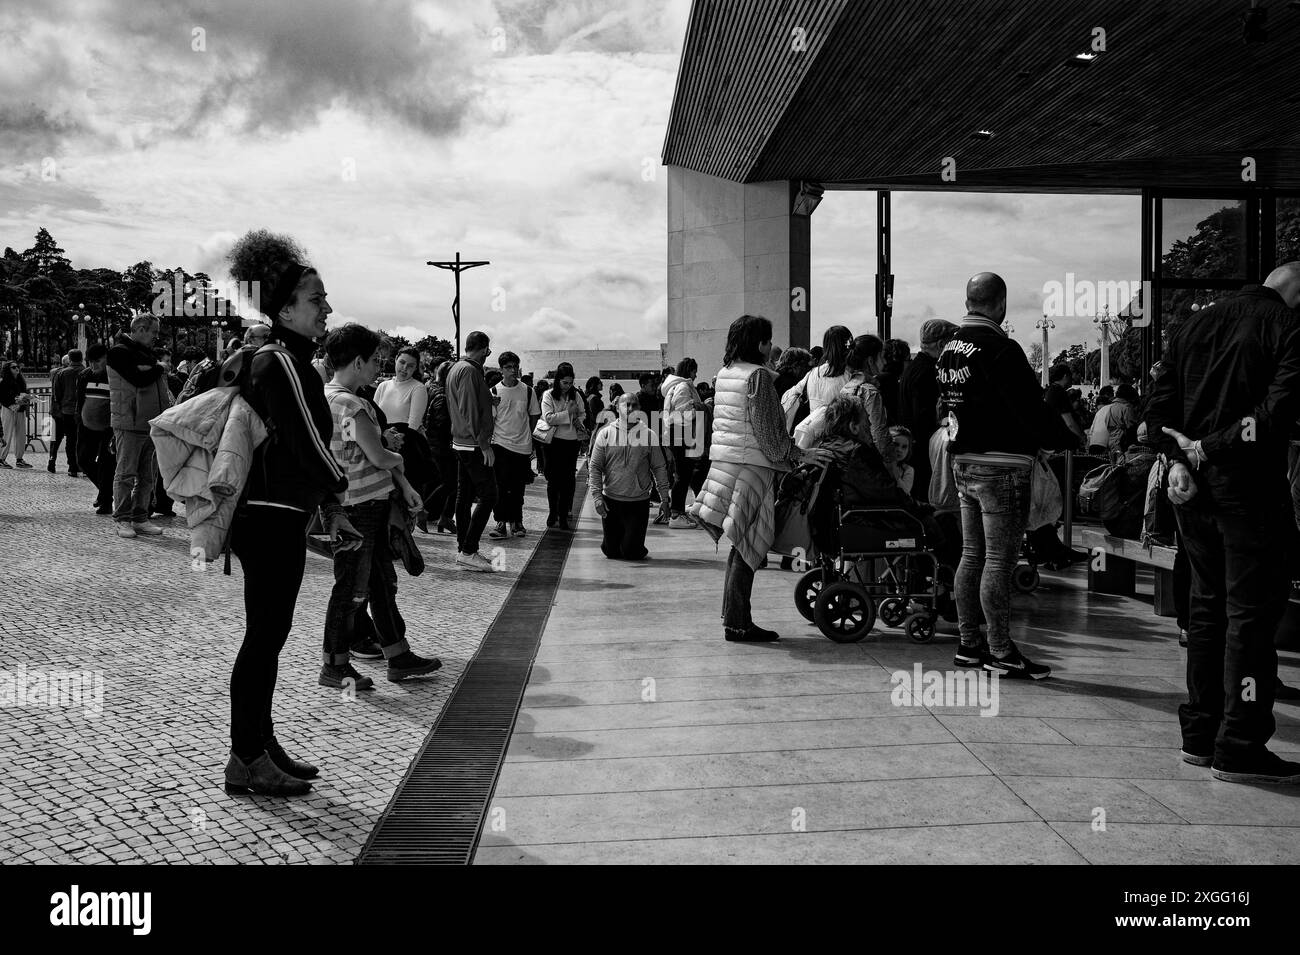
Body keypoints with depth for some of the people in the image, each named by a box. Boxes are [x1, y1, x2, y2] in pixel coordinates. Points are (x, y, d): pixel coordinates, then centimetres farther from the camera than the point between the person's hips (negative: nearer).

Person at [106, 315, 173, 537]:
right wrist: (159, 369, -3)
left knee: (148, 476, 9)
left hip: (153, 423, 8)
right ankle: (122, 520, 2)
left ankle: (140, 519, 16)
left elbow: (159, 386, 19)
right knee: (126, 474, -3)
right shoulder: (119, 352, -7)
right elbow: (140, 379, -21)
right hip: (129, 424, -8)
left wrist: (168, 411, 2)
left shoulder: (147, 353, 20)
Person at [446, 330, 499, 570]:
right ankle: (468, 551, -13)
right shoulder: (469, 371, -15)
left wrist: (489, 399, 15)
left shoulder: (456, 368, 17)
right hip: (473, 444, -11)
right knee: (488, 495, -10)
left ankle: (463, 550, 16)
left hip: (460, 442, 11)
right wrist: (484, 444, -20)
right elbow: (470, 411, -21)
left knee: (464, 496, 11)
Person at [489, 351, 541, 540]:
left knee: (518, 488, 8)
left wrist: (525, 435, 12)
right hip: (501, 445, -1)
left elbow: (534, 416, 13)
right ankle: (501, 523, -4)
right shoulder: (494, 392, 0)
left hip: (523, 446, 2)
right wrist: (487, 443, -6)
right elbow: (490, 420, 1)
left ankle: (516, 521, 19)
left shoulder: (528, 391, 2)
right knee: (502, 485, -9)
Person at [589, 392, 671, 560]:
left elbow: (659, 468, 1)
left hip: (639, 502, -1)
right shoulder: (605, 434, -2)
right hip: (611, 500, 1)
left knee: (631, 552, -2)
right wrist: (596, 496, -11)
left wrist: (664, 498, -2)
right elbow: (594, 467, -2)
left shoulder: (649, 435, -2)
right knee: (611, 551, 10)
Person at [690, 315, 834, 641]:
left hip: (724, 461, 8)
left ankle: (733, 617, 18)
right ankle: (737, 623, -1)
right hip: (750, 464, -8)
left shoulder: (724, 374, 14)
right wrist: (797, 454, -7)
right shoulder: (758, 375, -11)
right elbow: (766, 430, -14)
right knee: (748, 547, -4)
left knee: (741, 547, 14)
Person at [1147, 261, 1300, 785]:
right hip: (1249, 486, -6)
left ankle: (1200, 735, 20)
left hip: (1192, 486, 6)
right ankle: (1239, 748, 1)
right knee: (1252, 610, -1)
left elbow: (1158, 409, 8)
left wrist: (1181, 457, -3)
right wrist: (1211, 447, -13)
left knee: (1208, 604, 14)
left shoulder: (1191, 326, 13)